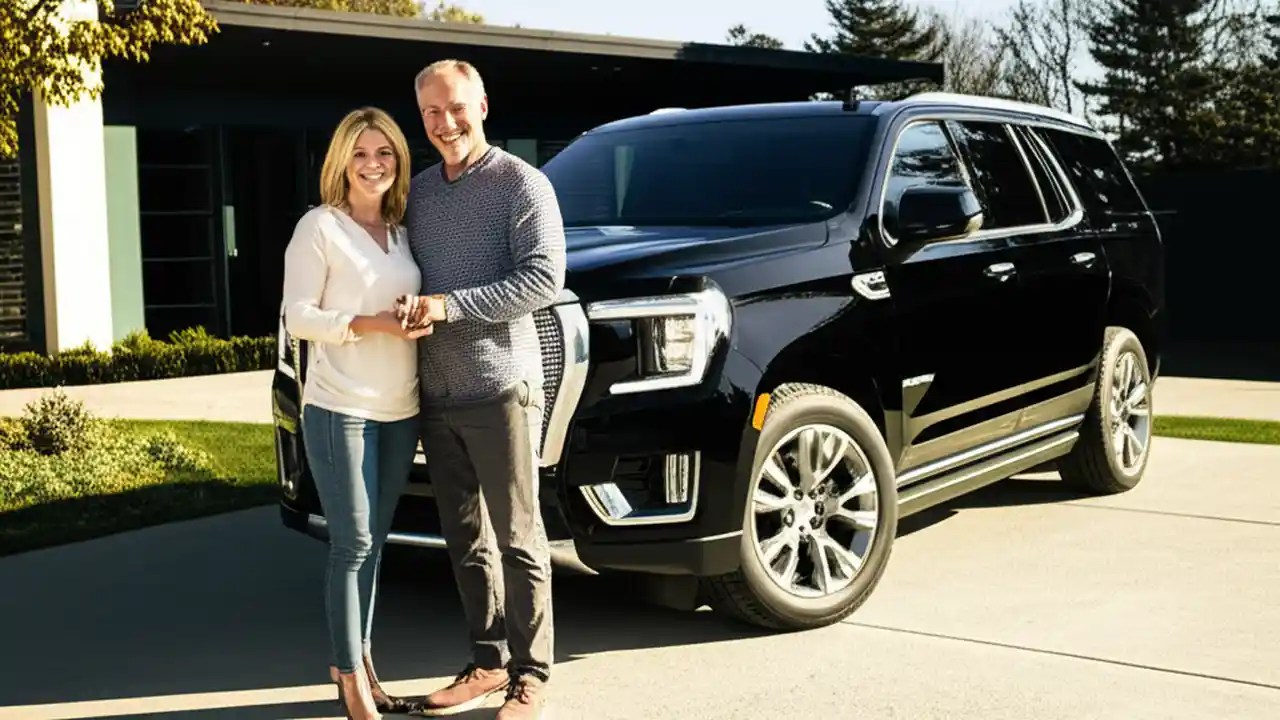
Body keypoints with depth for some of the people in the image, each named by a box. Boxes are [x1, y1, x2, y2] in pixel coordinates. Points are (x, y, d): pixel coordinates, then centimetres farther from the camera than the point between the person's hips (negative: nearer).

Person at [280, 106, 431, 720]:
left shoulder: (403, 233, 13)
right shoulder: (319, 227, -4)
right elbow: (297, 316, -9)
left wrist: (423, 318, -2)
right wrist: (373, 325, -19)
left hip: (400, 411, 6)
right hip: (340, 409, -6)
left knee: (374, 543, 11)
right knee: (352, 544, -5)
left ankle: (358, 663, 22)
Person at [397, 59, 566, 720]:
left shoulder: (521, 184, -4)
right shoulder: (417, 191, 14)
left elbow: (545, 278, -14)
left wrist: (450, 305, -19)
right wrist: (407, 308, 0)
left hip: (500, 388, -6)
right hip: (435, 393, 6)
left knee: (517, 538, 0)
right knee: (465, 539, 11)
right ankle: (489, 661, 22)